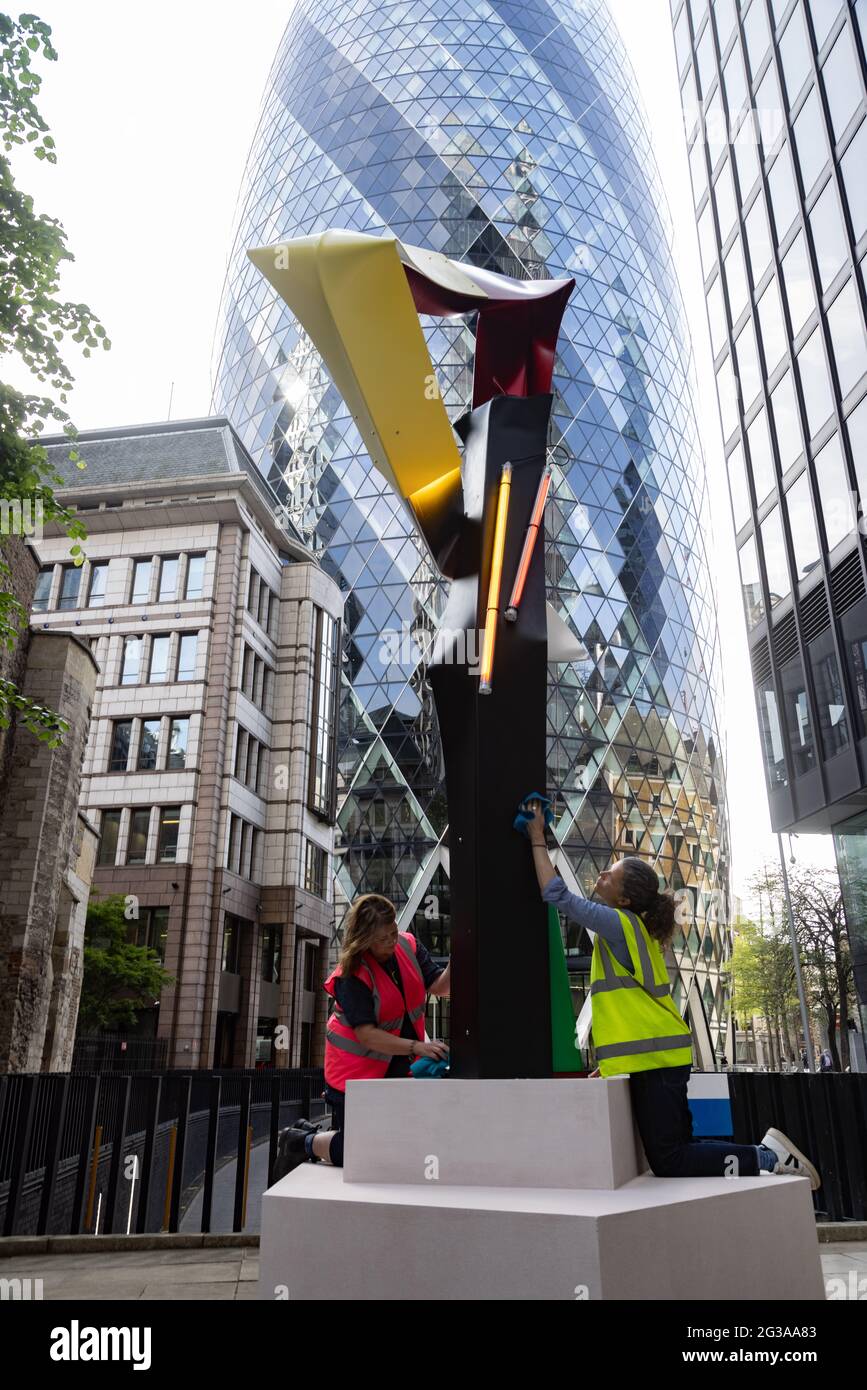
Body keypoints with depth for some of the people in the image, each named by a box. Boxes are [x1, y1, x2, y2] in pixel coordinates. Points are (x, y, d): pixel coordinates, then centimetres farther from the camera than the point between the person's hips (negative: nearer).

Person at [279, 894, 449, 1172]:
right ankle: (305, 1142, 27)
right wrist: (416, 1047, -34)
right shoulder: (350, 976, -24)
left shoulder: (408, 945, -7)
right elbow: (366, 1034, -26)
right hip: (357, 1071, -6)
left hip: (397, 1067, 6)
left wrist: (455, 963, -26)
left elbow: (438, 986, -6)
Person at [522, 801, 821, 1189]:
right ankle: (769, 1153, 13)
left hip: (653, 1059, -9)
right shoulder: (636, 930, 16)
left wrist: (537, 839, -6)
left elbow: (557, 894, -13)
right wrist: (612, 1060, 20)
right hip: (661, 1056, 9)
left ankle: (768, 1157, -2)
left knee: (669, 1162, -6)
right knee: (678, 1150, 13)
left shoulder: (618, 924, -12)